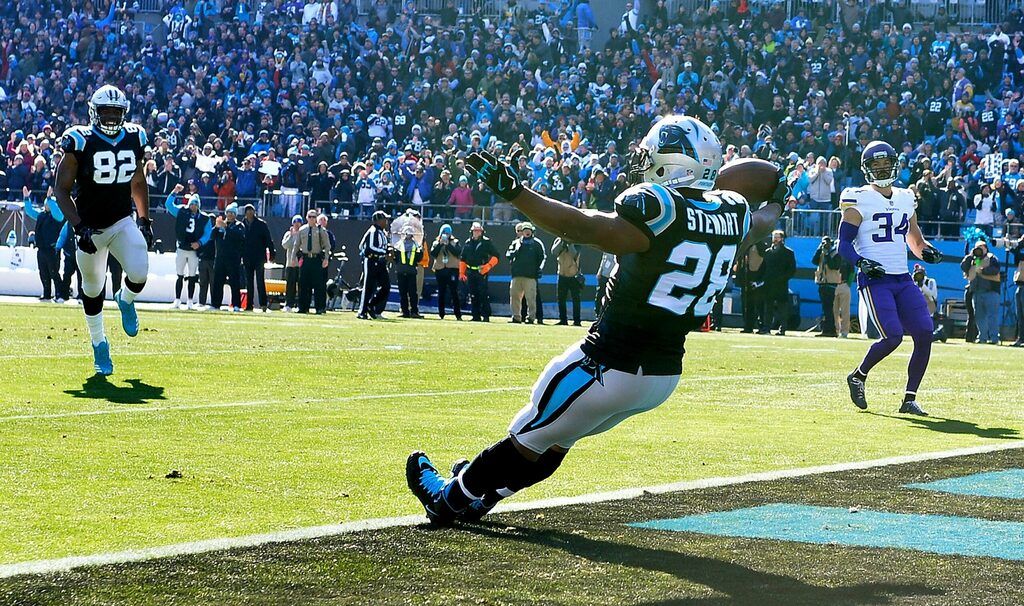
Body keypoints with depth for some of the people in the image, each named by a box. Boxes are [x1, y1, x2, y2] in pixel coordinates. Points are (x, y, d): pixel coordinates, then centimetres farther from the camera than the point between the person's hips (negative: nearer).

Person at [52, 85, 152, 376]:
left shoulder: (134, 139, 0)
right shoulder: (80, 142, -13)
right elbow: (62, 189, -9)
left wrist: (144, 221, 11)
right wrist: (79, 227, -19)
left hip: (123, 222, 2)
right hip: (90, 228, -2)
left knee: (139, 275, -21)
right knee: (92, 289, 9)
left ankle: (125, 300, 15)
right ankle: (99, 344, 30)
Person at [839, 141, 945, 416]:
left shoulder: (905, 199, 16)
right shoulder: (860, 200, -3)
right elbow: (844, 243, -5)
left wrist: (926, 250, 6)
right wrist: (862, 262, -23)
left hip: (903, 280, 6)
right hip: (874, 280, -6)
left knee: (925, 334, -8)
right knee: (893, 336, -19)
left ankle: (909, 399, 2)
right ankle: (858, 377, 9)